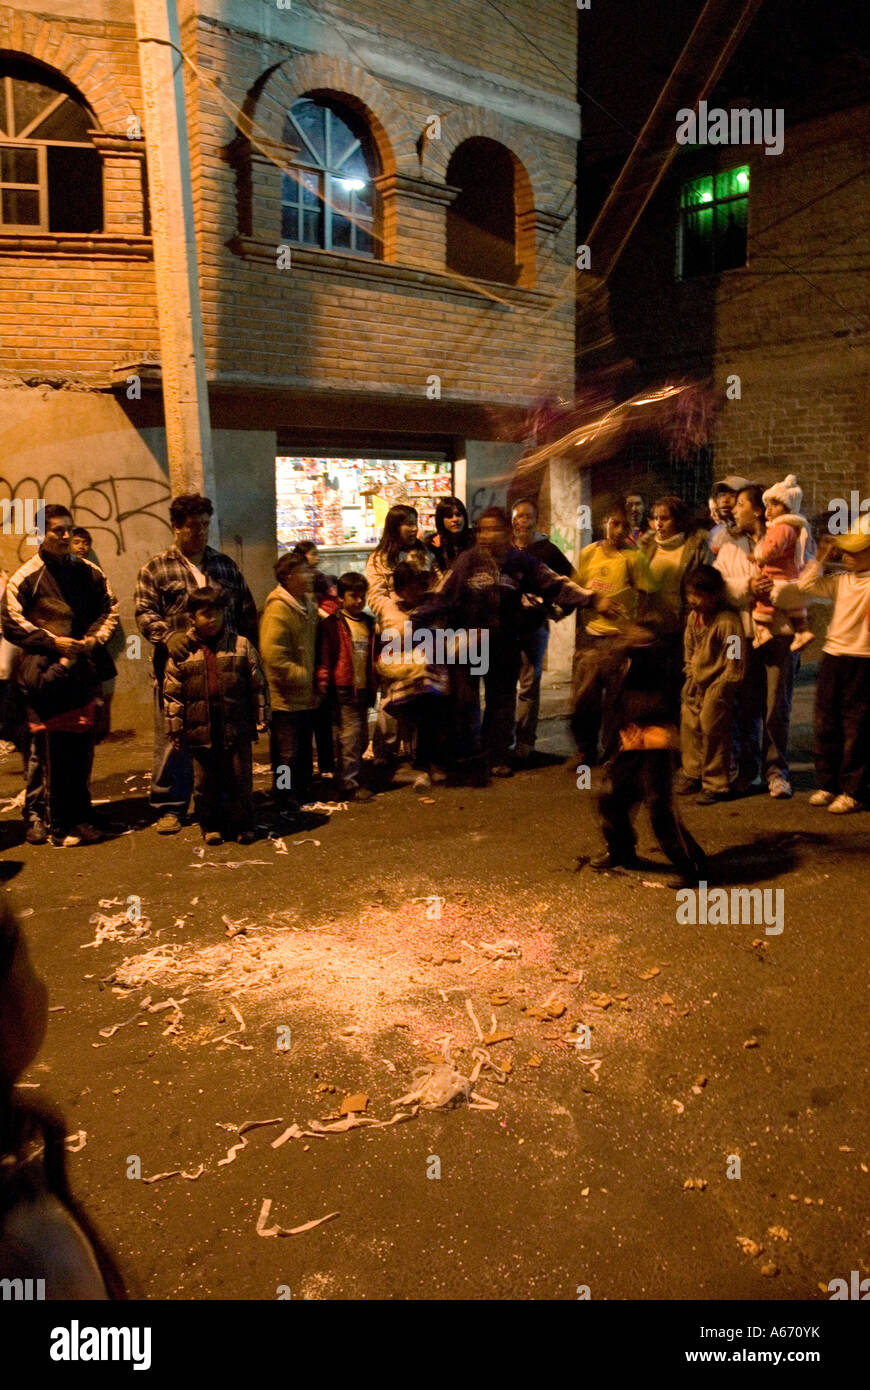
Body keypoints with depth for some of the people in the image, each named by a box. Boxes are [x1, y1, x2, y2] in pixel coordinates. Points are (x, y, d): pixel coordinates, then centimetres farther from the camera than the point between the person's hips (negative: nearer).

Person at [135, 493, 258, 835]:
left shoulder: (225, 565, 14)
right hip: (176, 666, -3)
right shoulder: (156, 568, 4)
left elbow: (246, 611, 15)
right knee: (173, 738, 2)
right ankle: (170, 807, 13)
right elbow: (145, 611, -4)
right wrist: (167, 636, -22)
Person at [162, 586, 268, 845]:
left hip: (236, 728, 0)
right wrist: (175, 727, 1)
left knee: (240, 779, 7)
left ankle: (243, 825, 21)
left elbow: (258, 685, 5)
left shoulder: (241, 645, 2)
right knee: (206, 783, 10)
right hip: (200, 730, 0)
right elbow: (172, 693, 3)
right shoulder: (182, 652, 1)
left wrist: (260, 719, 4)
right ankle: (211, 826, 25)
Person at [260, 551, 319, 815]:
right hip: (286, 697, -9)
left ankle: (303, 794, 34)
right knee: (287, 753, 0)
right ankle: (286, 803, 10)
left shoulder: (308, 606, 12)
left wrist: (317, 682, 13)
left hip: (306, 696, 9)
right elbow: (273, 655, -26)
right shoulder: (278, 610, -18)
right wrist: (304, 677, -19)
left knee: (304, 750, 20)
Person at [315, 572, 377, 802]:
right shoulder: (332, 624, -7)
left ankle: (353, 778, 26)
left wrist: (372, 688, 20)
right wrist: (323, 684, -16)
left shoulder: (368, 623, 14)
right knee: (349, 737, -7)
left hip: (362, 689, 7)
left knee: (362, 738, 12)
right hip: (343, 690, -7)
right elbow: (324, 658, -9)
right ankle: (349, 785, -1)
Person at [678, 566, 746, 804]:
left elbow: (735, 660, -17)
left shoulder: (727, 621, -20)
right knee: (689, 726, 13)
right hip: (697, 684, 8)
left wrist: (720, 687, -16)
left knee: (713, 731, -5)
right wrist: (690, 675, 13)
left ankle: (716, 784, 7)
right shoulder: (693, 617, 5)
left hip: (718, 685, -8)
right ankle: (692, 773, 31)